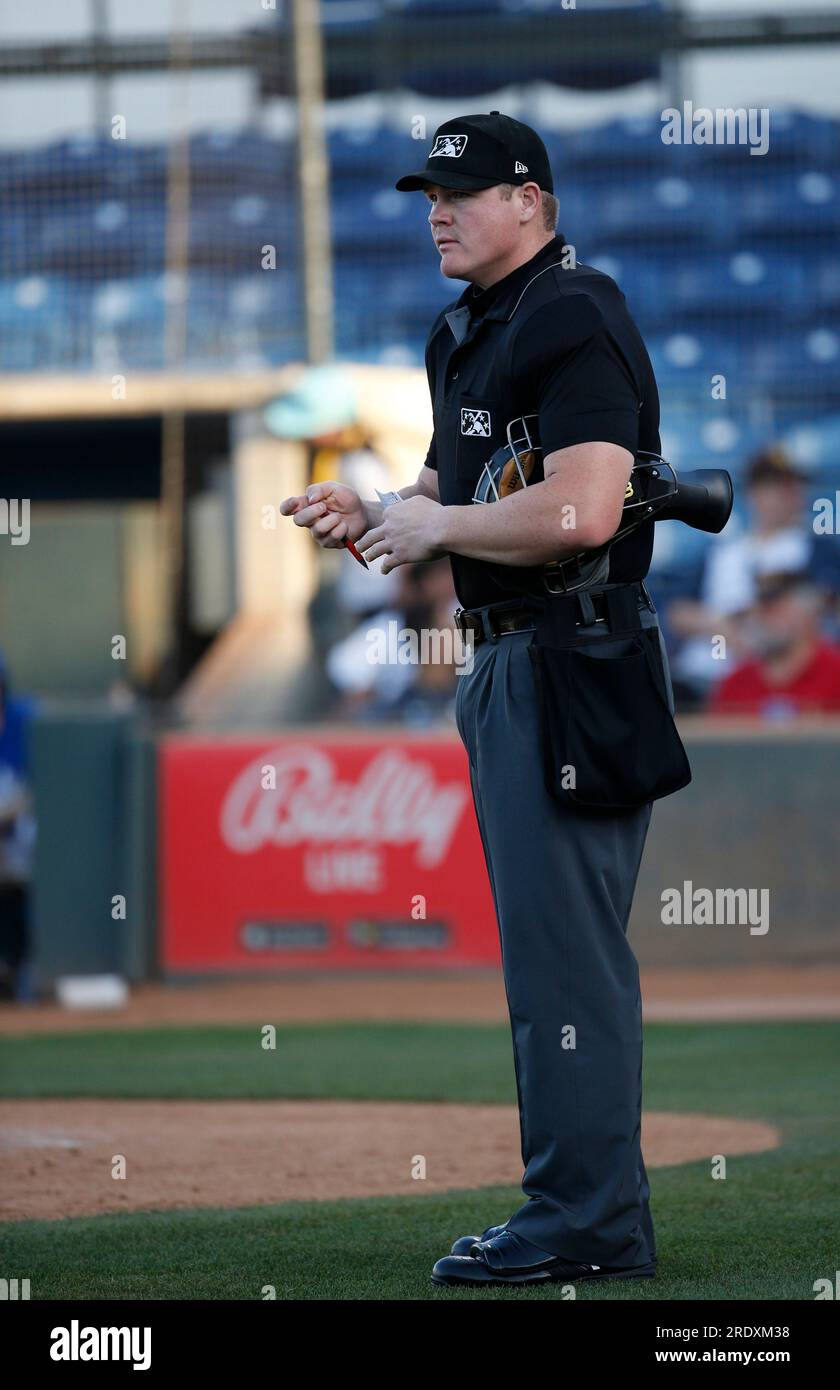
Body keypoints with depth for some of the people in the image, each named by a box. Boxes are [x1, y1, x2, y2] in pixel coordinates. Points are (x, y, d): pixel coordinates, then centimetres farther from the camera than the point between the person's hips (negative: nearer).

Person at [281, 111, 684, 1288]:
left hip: (573, 655, -11)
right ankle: (593, 1216, 17)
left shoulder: (575, 321, -14)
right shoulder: (466, 335, 18)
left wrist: (437, 527, -14)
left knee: (563, 946, -10)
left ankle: (585, 1225, -8)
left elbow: (580, 512, -25)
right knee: (547, 945, 12)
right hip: (504, 664, 11)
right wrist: (369, 515, 6)